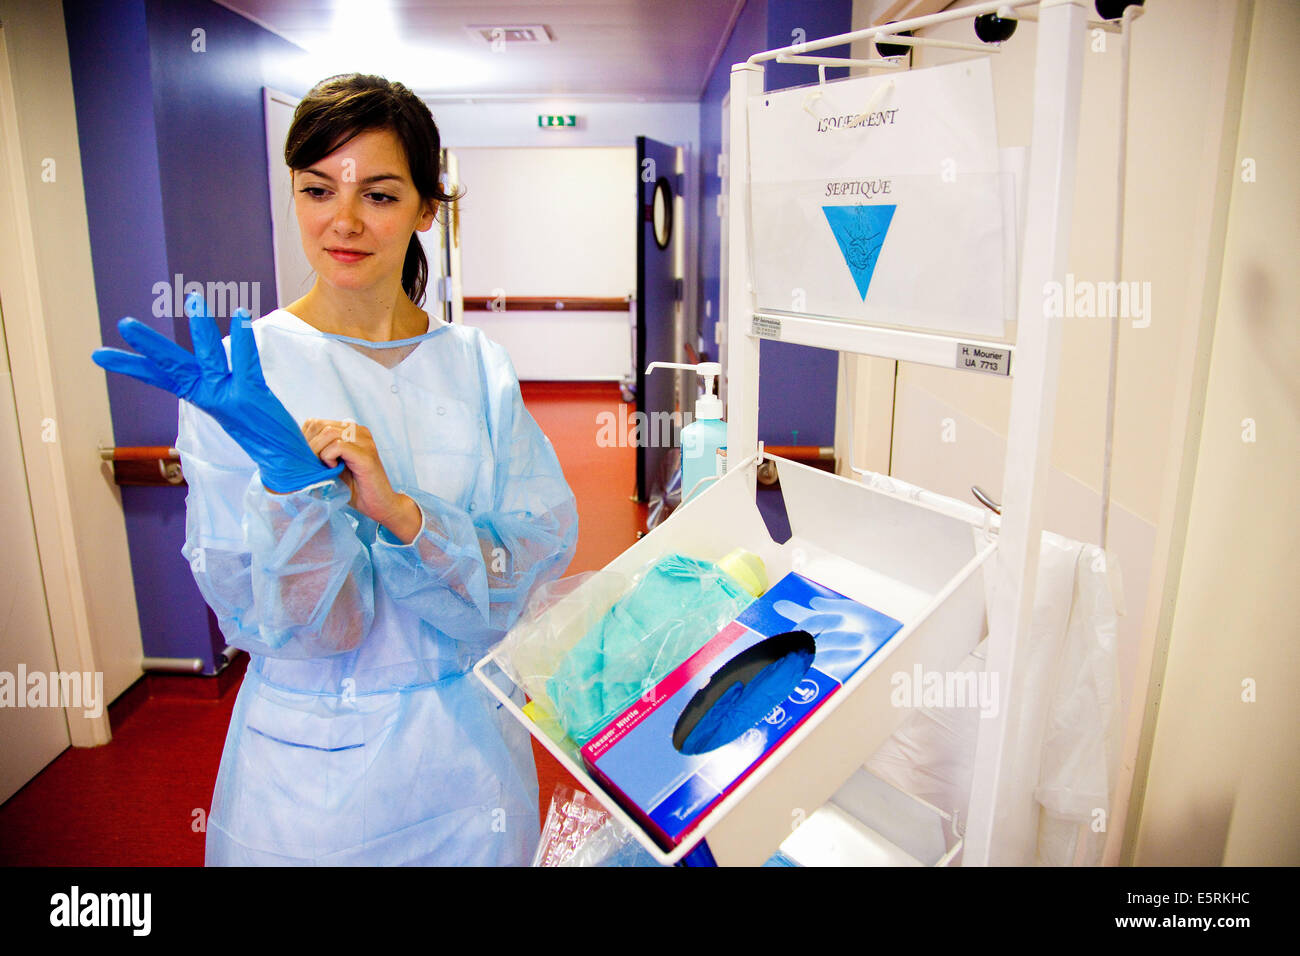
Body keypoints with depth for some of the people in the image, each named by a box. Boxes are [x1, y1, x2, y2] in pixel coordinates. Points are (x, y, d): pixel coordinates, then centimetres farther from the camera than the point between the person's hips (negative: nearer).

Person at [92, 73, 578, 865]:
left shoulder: (478, 367, -4)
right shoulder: (242, 373, -11)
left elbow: (533, 564, -10)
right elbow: (271, 623, -14)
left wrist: (400, 512, -24)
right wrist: (290, 479, -31)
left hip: (471, 742, 3)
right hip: (312, 764, -2)